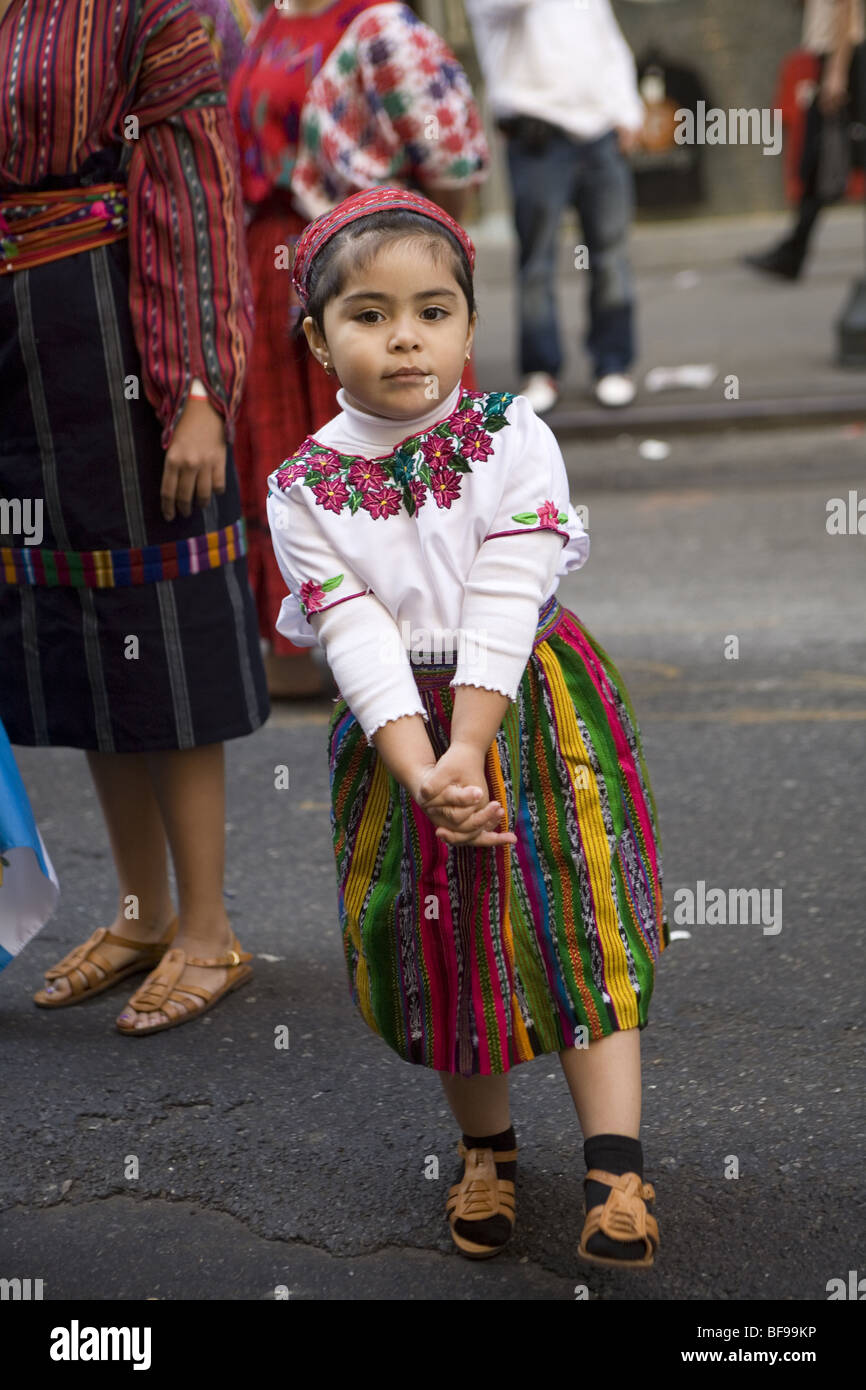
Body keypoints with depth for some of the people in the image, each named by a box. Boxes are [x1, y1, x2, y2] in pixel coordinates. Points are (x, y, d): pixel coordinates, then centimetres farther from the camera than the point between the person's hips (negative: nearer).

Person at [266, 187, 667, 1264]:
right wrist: (425, 773, -27)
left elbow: (502, 610, -16)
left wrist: (468, 753, -24)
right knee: (441, 944, 10)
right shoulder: (304, 487, -7)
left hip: (532, 708, -1)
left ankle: (616, 1174, -3)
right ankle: (487, 1148, 31)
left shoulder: (514, 441, -9)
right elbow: (359, 642, -15)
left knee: (580, 924, -6)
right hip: (400, 730, 2)